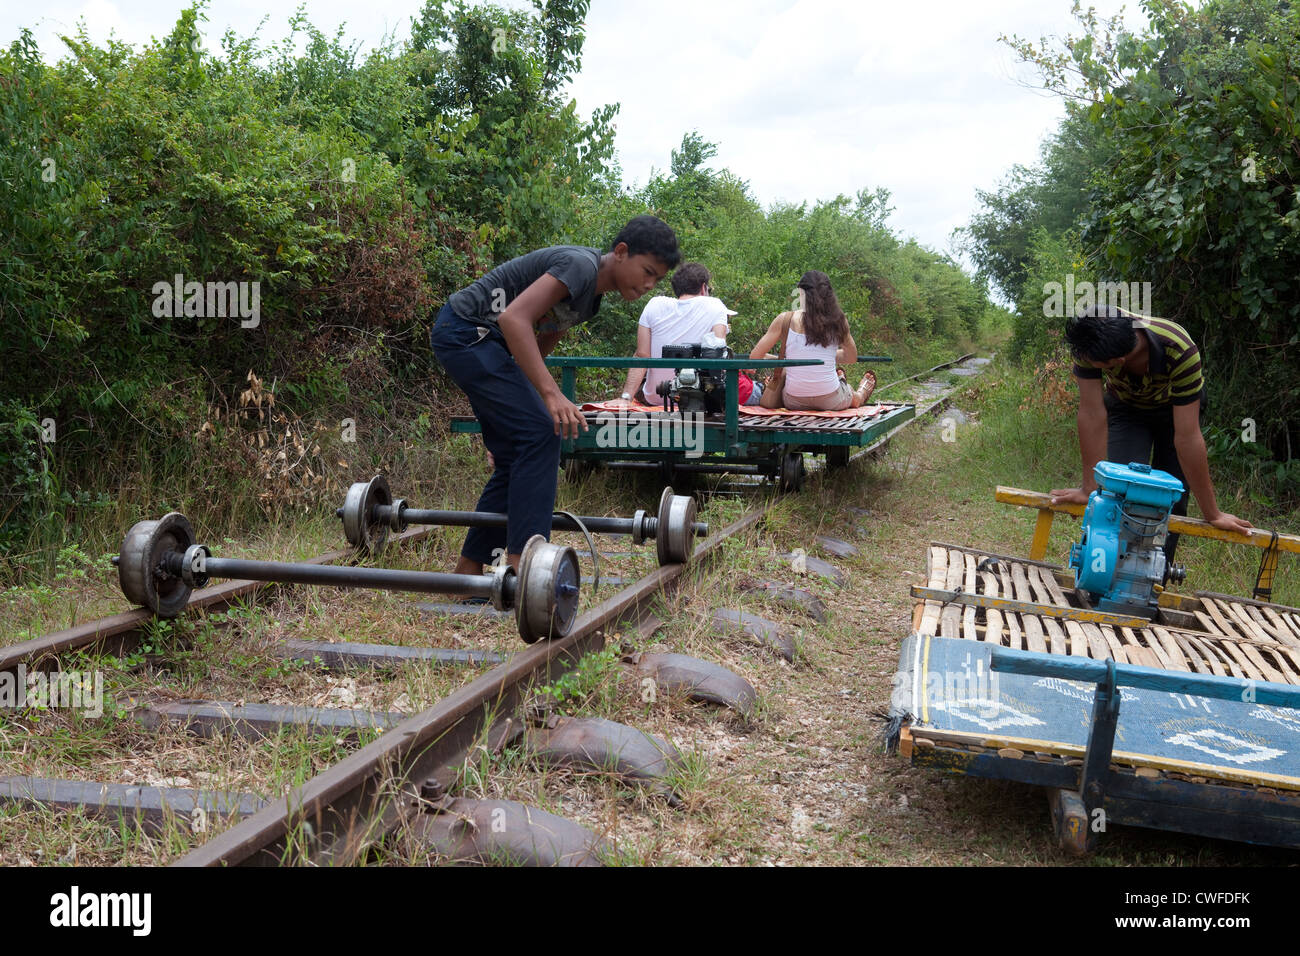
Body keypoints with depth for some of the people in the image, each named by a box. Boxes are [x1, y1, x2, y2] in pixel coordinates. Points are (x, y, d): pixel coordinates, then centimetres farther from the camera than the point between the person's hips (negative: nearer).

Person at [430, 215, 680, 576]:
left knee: (516, 458, 8)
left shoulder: (593, 297, 11)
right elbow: (514, 318, -31)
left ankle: (468, 569, 15)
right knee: (539, 433, -18)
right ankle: (521, 559, -18)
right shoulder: (581, 265, -19)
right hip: (464, 332, -10)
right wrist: (550, 393, -36)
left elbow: (543, 339, 21)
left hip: (485, 341, 10)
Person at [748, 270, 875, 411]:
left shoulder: (785, 320, -7)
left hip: (794, 403, 0)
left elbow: (754, 357, -5)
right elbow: (852, 358, 11)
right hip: (830, 402, 0)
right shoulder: (837, 320, -3)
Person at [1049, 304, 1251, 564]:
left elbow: (1187, 438, -38)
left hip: (1177, 407, -1)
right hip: (1125, 406, 1)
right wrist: (1090, 487, -28)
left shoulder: (1180, 351, -42)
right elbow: (1092, 415, -30)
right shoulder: (1086, 345, -38)